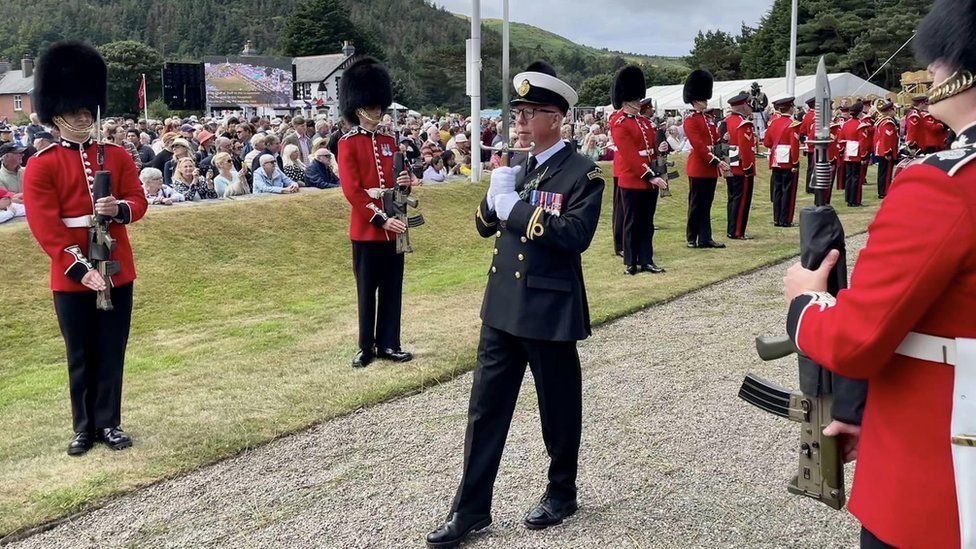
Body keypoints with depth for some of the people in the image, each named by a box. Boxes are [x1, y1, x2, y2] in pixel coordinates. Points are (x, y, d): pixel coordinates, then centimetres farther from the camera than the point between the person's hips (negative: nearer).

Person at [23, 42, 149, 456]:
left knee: (112, 353, 9)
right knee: (80, 355, 9)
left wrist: (119, 209, -21)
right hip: (71, 275, -2)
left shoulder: (116, 156, 5)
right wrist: (81, 268, -19)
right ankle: (84, 427, 22)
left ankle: (110, 423, 22)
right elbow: (46, 227, -11)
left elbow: (139, 201, 3)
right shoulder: (41, 166, -5)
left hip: (116, 270, 2)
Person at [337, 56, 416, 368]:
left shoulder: (389, 142, 12)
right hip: (367, 229, -5)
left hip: (394, 227, 5)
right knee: (367, 291, 5)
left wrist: (404, 183, -6)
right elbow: (352, 191, -13)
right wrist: (381, 219, -17)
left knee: (392, 290, 9)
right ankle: (366, 347, 15)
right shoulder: (348, 144, -6)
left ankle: (388, 344, 18)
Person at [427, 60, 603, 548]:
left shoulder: (583, 173, -10)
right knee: (486, 406, 8)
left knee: (558, 407, 10)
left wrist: (516, 206, -22)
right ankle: (471, 508, 17)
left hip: (550, 311, -6)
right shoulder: (516, 166, 10)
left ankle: (561, 494, 31)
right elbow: (485, 225, 13)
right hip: (503, 305, 6)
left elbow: (576, 234, -24)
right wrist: (496, 197, -8)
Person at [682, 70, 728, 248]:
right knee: (696, 205, 0)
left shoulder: (709, 120, 16)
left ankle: (705, 238, 13)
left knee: (706, 205, 9)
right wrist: (717, 161, -22)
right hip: (698, 168, -8)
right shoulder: (690, 121, -10)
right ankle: (692, 238, 9)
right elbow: (699, 146, -19)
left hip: (711, 168, 8)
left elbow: (715, 141, 15)